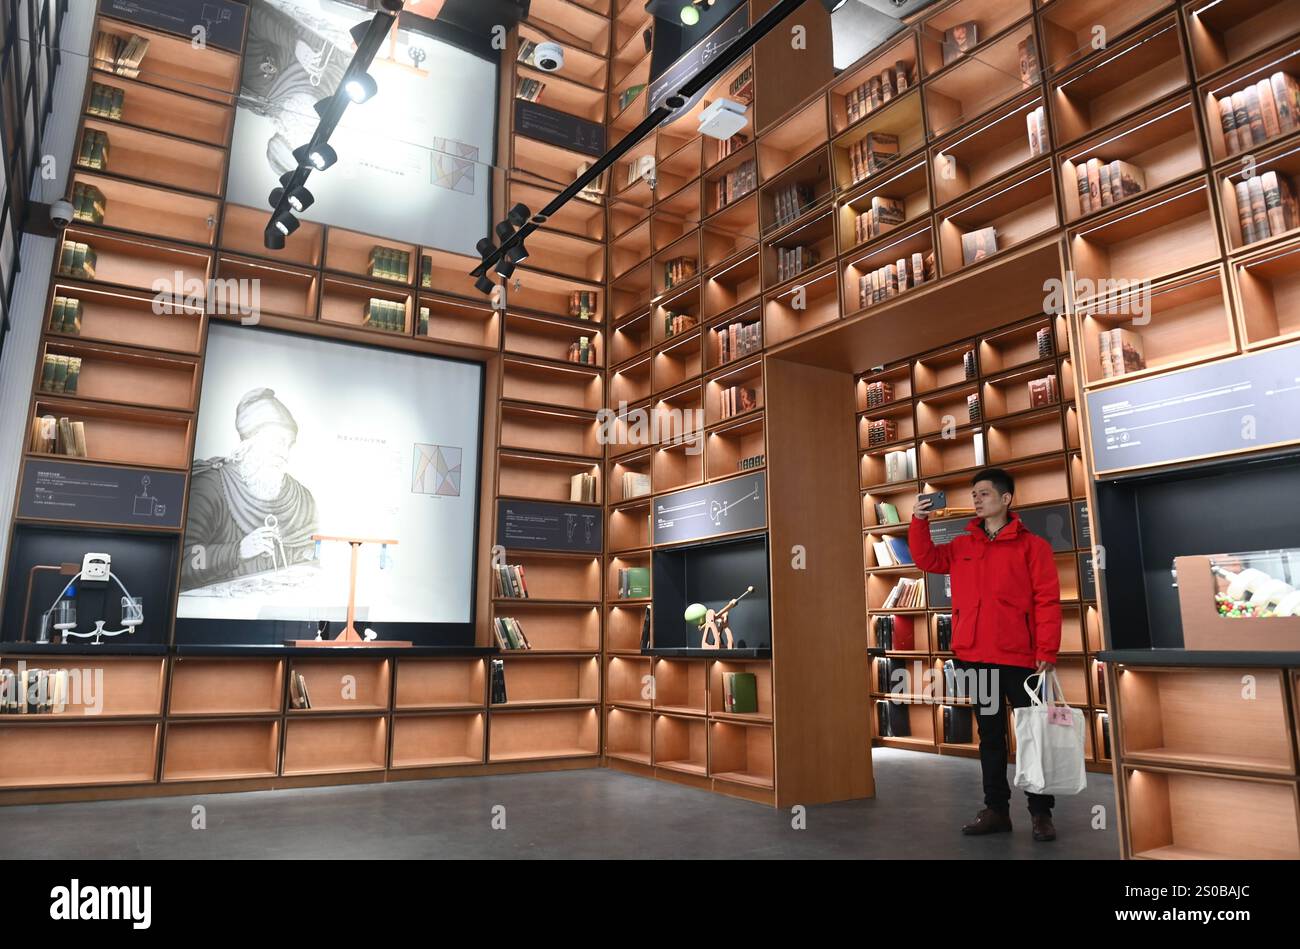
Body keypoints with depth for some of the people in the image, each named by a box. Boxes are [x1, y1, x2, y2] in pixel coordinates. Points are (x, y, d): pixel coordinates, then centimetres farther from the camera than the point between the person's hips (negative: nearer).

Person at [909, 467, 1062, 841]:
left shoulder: (1032, 545, -2)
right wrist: (919, 522, -5)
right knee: (990, 734, 13)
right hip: (974, 656, 4)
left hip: (1019, 656, -4)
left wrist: (1047, 652, -13)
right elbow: (926, 558, 9)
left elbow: (1047, 601, -6)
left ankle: (1041, 813, 17)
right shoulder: (962, 546, 12)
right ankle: (996, 809, 23)